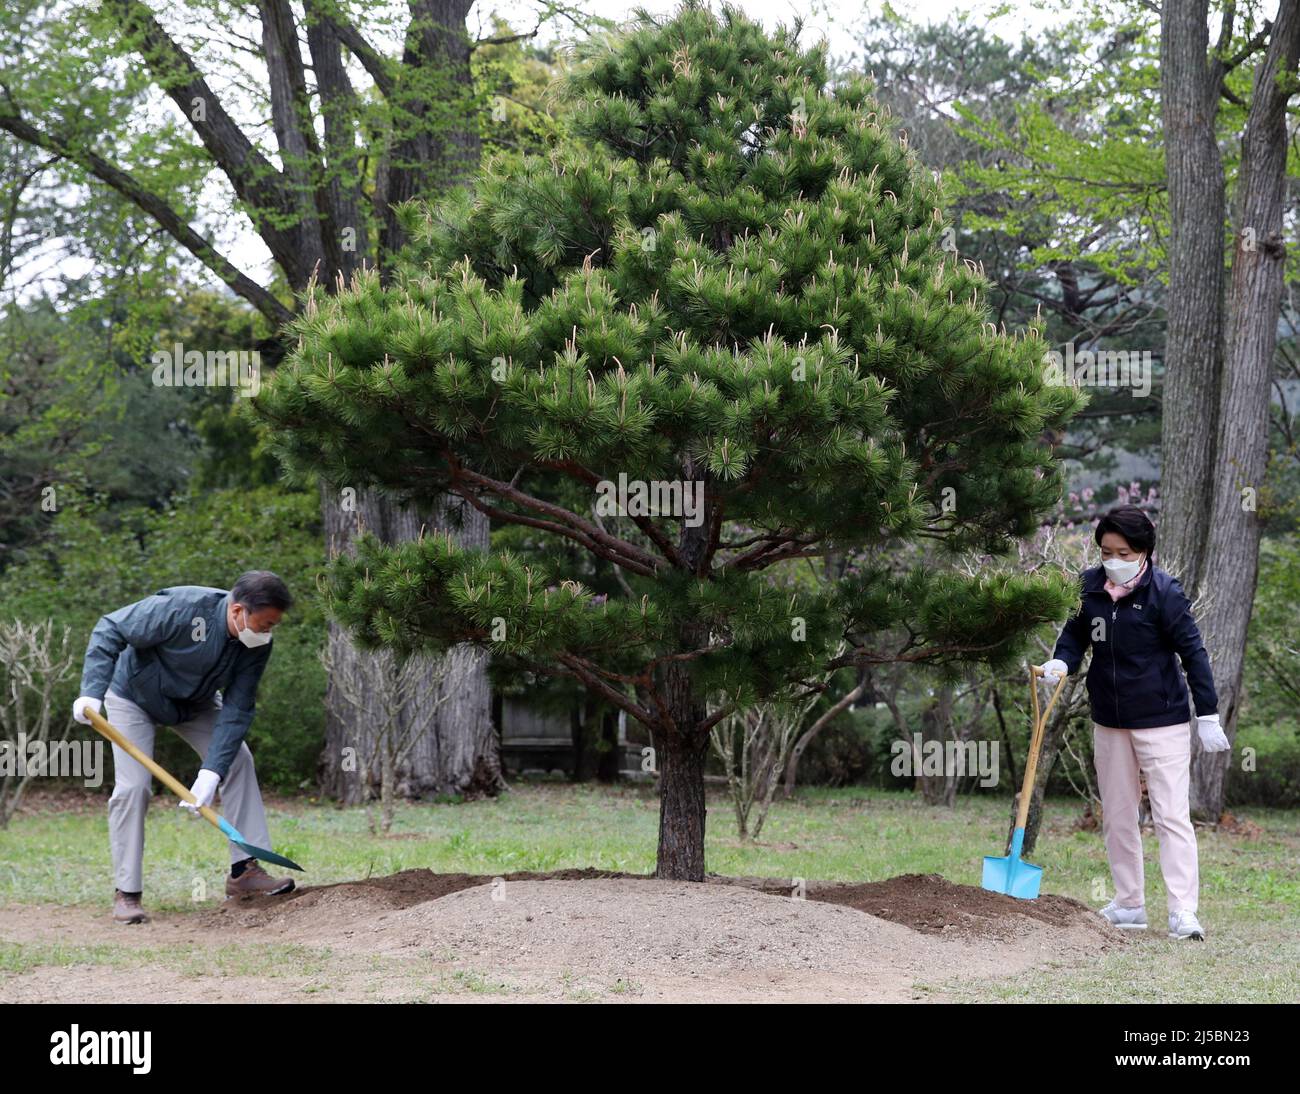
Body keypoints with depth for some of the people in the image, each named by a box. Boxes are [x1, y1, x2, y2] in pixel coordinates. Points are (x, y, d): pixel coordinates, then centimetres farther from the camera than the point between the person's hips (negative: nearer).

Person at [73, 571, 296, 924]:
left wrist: (211, 773, -32)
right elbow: (110, 629, -32)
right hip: (134, 696, -5)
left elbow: (236, 710, -23)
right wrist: (92, 692, -40)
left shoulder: (257, 644, -22)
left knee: (239, 761, -5)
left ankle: (244, 871, 0)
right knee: (133, 787, -15)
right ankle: (126, 893, -4)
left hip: (195, 702, 5)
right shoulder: (181, 608, -39)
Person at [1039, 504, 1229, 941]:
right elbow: (1076, 632, 13)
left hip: (1162, 720, -6)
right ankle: (1129, 905, 22)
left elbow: (1193, 651, -11)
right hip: (1109, 720, 6)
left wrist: (1208, 715, -12)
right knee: (1117, 815, 11)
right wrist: (1062, 661, -9)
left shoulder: (1164, 591, -14)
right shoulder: (1090, 586, 0)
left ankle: (1183, 912, -9)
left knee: (1172, 814, -8)